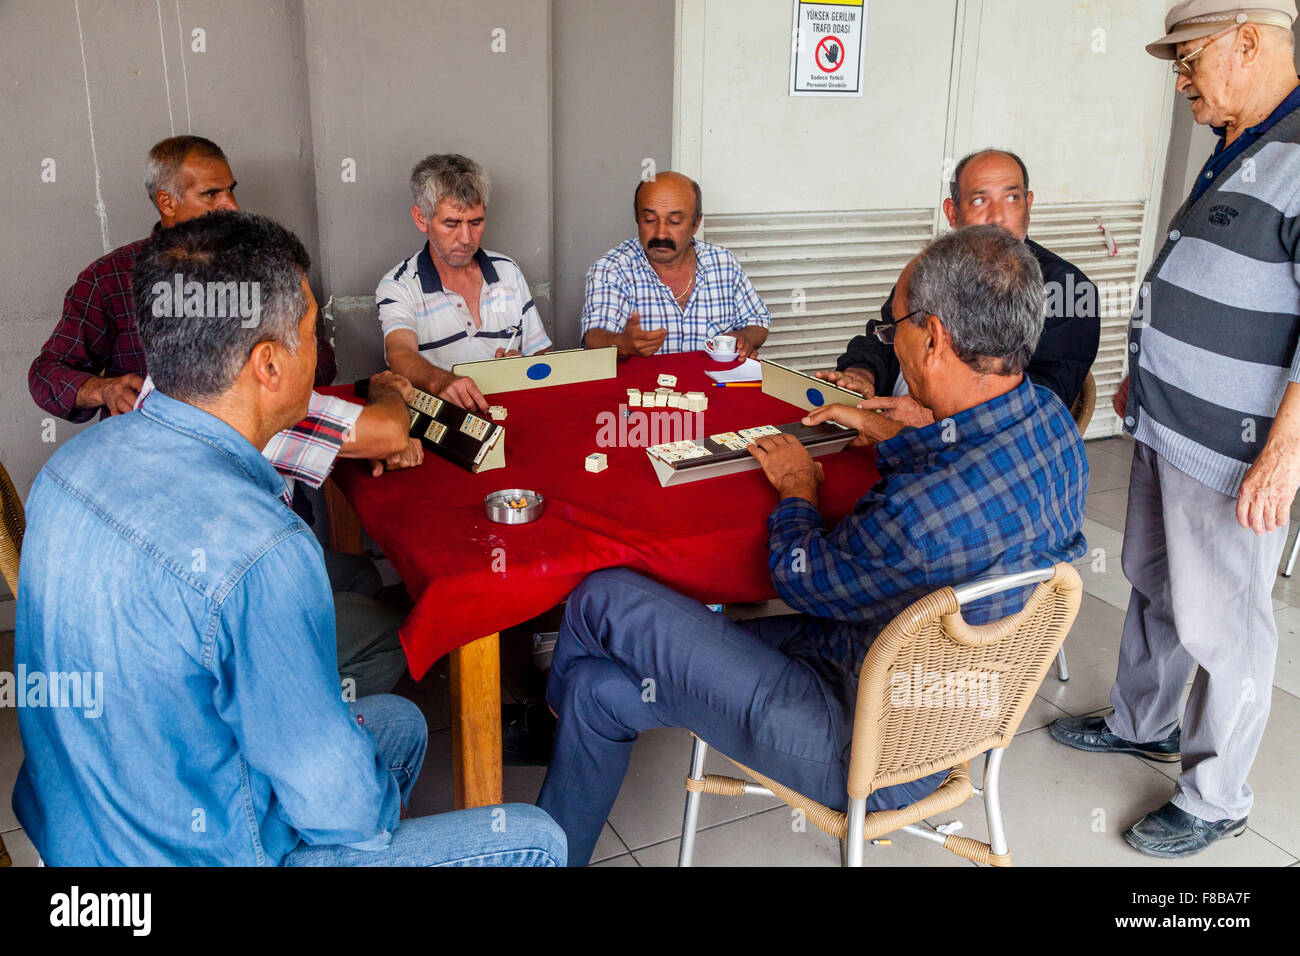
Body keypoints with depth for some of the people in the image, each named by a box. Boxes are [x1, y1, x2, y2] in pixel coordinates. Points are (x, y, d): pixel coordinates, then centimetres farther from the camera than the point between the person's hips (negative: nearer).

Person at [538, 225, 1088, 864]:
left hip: (869, 749, -10)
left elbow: (798, 576, -15)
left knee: (602, 599, -3)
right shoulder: (1049, 418, -7)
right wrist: (887, 434, 20)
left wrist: (797, 486, 3)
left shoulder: (926, 510, -37)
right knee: (600, 687, 13)